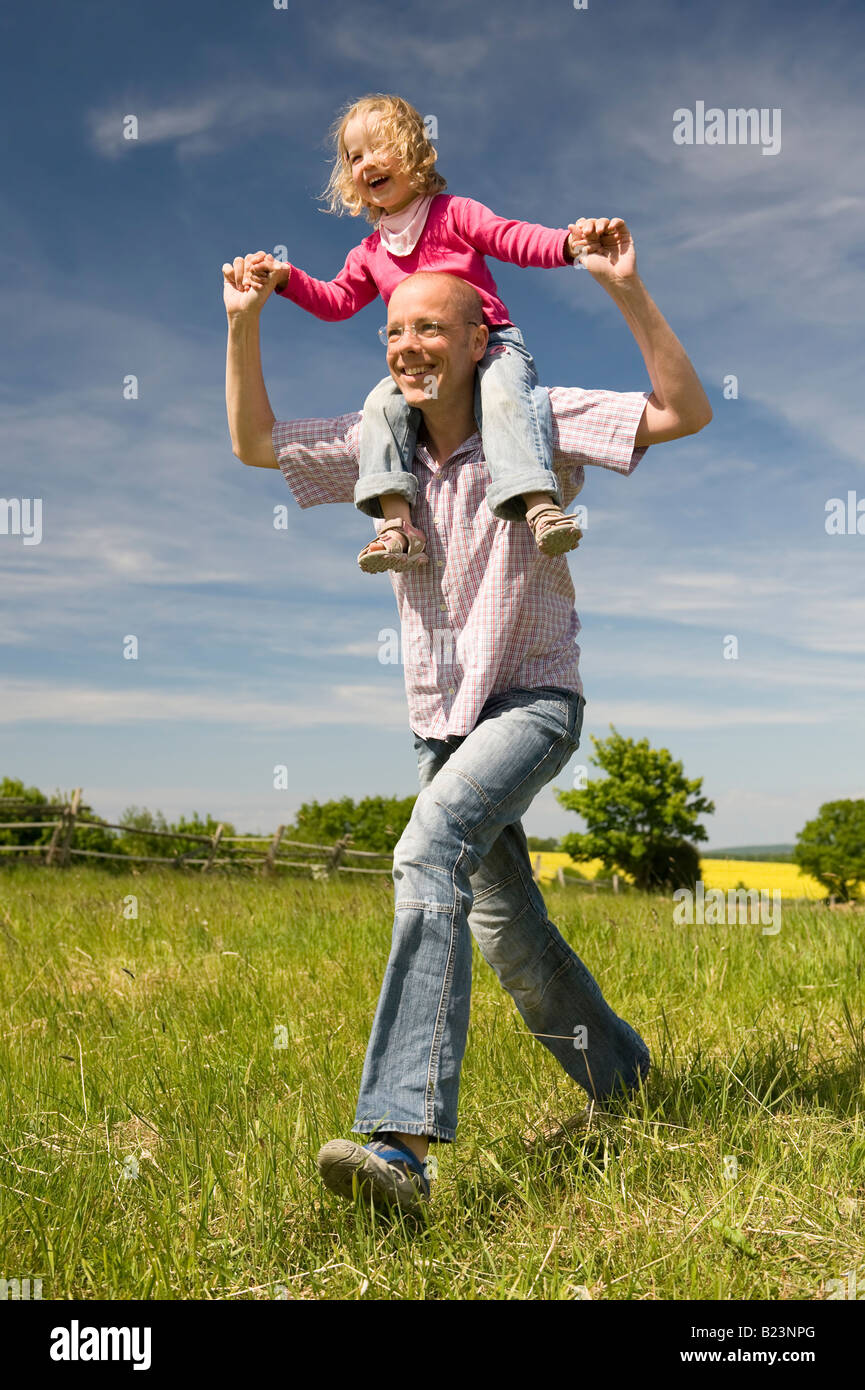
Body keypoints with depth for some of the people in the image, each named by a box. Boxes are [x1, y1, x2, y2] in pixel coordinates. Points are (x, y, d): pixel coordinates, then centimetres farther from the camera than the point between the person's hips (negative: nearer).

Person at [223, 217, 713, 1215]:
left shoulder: (535, 420, -9)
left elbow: (686, 413, -15)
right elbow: (254, 443, 9)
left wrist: (626, 291, -24)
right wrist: (244, 324, -2)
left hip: (532, 701, -7)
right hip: (441, 718, 7)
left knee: (432, 848, -33)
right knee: (505, 927, 14)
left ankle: (404, 1137, -40)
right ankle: (619, 1074, 39)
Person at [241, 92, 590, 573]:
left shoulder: (454, 213, 3)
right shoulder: (371, 253, 18)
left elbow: (513, 238, -8)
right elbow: (337, 300, 18)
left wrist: (569, 243, -26)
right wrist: (286, 277, 3)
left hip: (491, 340, -4)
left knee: (503, 394, -35)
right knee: (383, 402, -23)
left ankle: (540, 501, -45)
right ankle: (400, 524, -31)